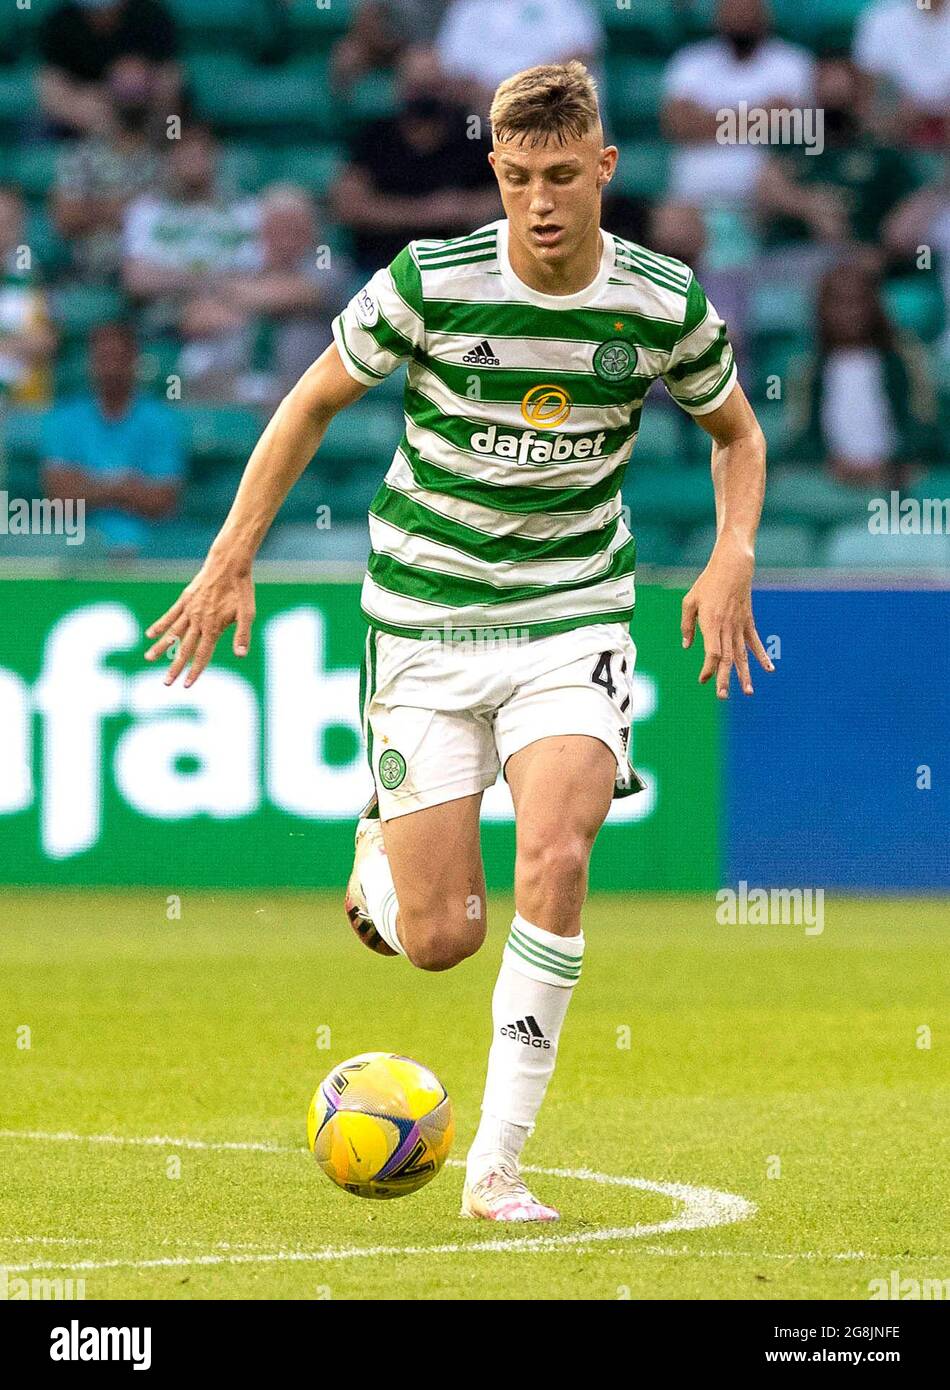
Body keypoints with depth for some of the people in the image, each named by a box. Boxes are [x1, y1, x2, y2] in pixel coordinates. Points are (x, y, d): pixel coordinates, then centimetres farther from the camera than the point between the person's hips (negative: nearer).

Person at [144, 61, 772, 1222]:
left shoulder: (664, 305, -7)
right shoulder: (431, 283, -13)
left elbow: (736, 432, 13)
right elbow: (314, 400, 3)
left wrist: (732, 557, -4)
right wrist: (233, 559, 0)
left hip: (573, 619, 1)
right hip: (427, 623, -1)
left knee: (556, 853, -24)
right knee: (440, 939, -5)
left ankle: (497, 1164, -16)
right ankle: (379, 863, 35)